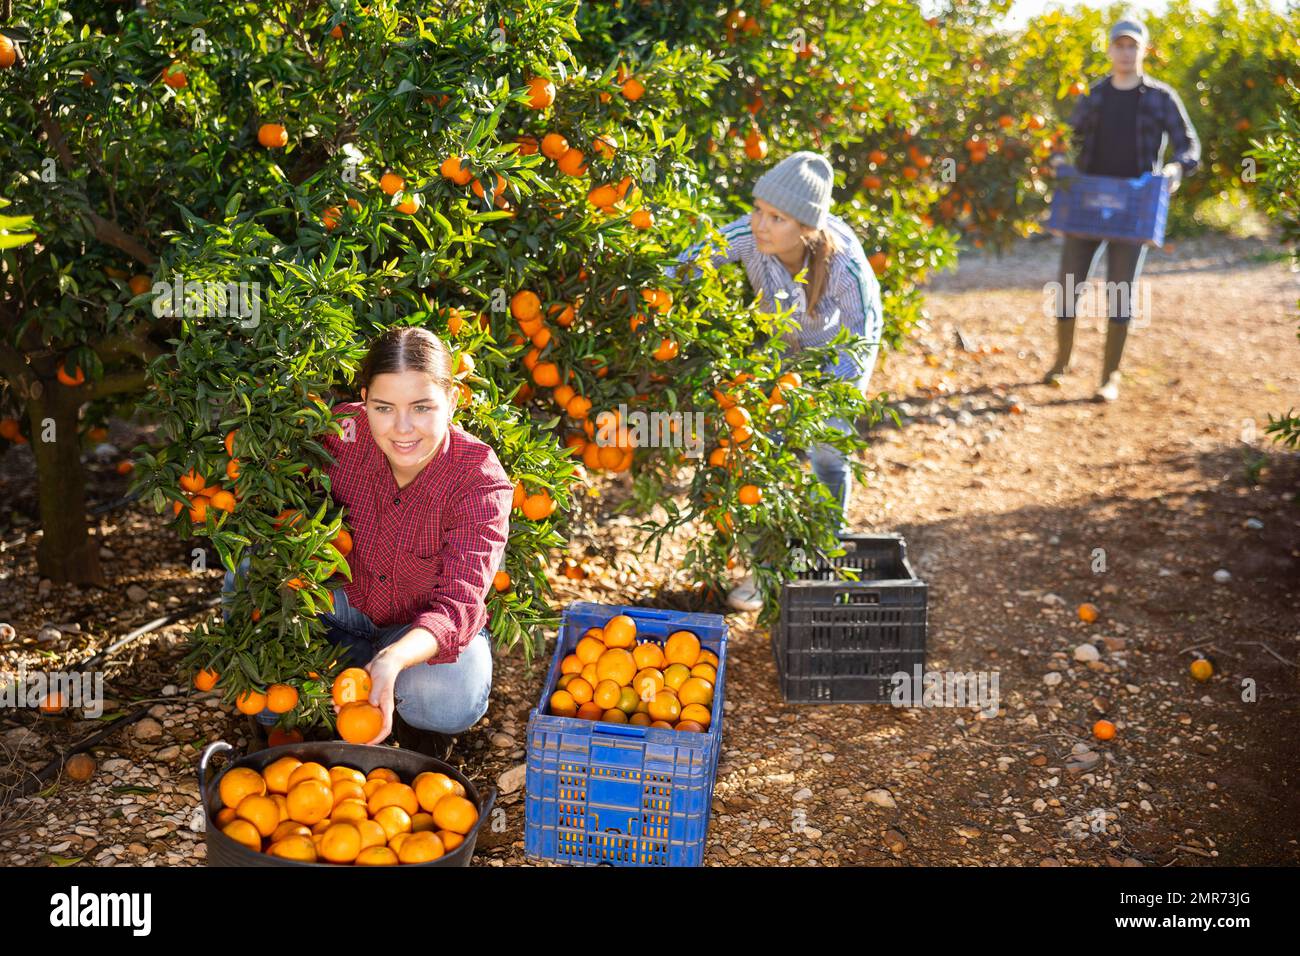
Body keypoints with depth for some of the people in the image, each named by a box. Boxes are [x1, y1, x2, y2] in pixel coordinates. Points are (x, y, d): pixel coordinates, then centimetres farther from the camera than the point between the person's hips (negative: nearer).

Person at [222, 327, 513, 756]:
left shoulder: (481, 481, -29)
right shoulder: (345, 431, -21)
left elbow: (458, 604, -37)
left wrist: (392, 660, -57)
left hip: (426, 629, -2)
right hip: (345, 602, 3)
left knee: (452, 704, -34)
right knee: (250, 570, -23)